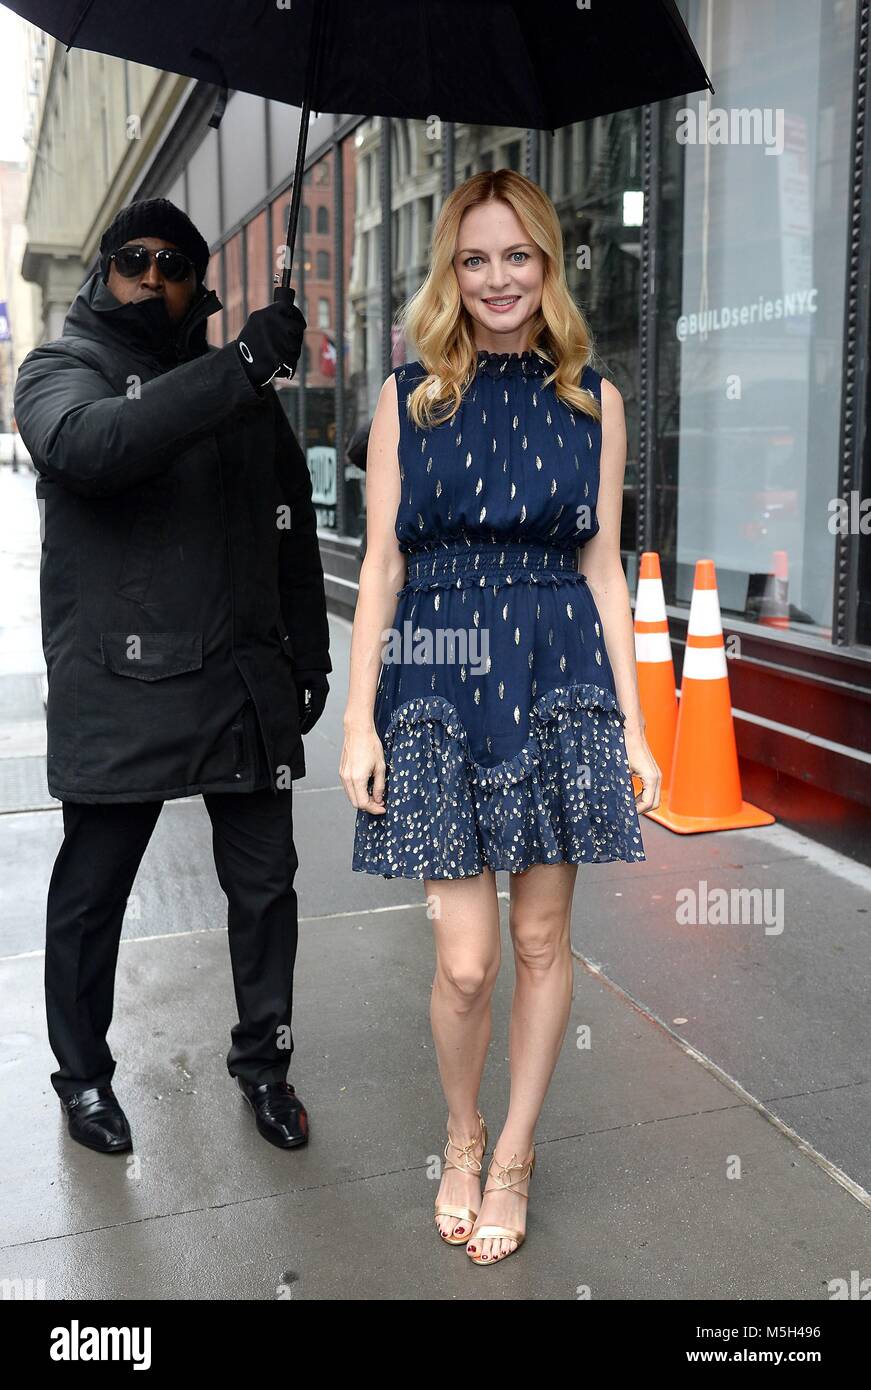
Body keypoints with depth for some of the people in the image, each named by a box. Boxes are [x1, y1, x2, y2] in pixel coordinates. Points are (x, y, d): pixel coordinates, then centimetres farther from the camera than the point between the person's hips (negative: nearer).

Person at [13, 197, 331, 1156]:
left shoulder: (246, 389, 15)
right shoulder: (61, 367, 1)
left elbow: (292, 528, 17)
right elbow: (89, 442, -24)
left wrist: (308, 655, 12)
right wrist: (238, 365, -29)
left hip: (245, 682, 4)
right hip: (118, 690, -3)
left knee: (265, 883, 9)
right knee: (91, 893, 7)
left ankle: (263, 1062, 27)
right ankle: (83, 1076, 28)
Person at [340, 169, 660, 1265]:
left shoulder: (591, 398, 8)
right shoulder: (408, 396, 5)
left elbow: (604, 565, 8)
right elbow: (381, 567, 3)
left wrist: (631, 722, 4)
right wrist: (359, 719, -3)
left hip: (559, 682, 1)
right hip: (437, 682, -1)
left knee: (542, 940, 7)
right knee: (465, 961, -2)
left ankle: (514, 1156, 28)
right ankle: (462, 1140, 27)